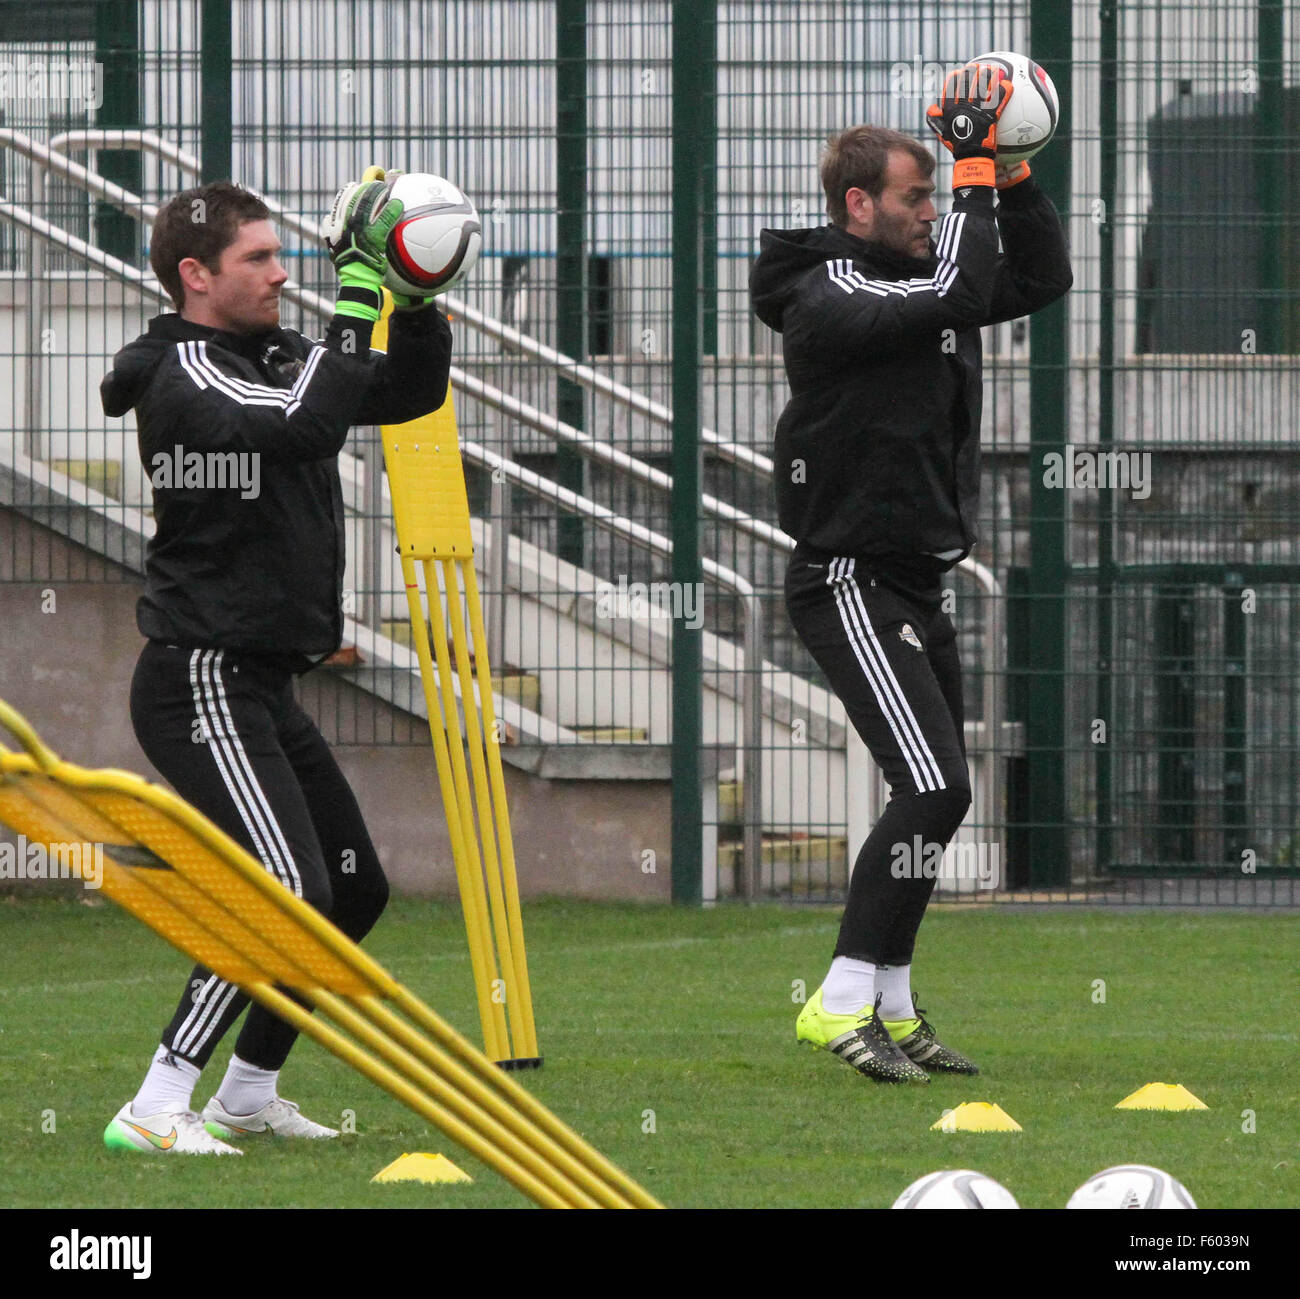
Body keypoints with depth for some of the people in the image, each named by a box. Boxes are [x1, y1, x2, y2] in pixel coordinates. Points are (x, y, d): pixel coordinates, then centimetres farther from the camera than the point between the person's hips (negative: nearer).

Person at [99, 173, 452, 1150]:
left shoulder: (271, 358, 14)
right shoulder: (185, 375, -15)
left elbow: (409, 394, 18)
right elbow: (306, 428, -31)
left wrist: (418, 303, 0)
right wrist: (358, 298, -26)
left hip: (262, 685, 10)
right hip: (204, 681, -10)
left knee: (356, 887, 15)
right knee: (290, 892, -21)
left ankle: (247, 1096, 23)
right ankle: (155, 1111, -21)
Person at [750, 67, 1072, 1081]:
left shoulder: (911, 282, 12)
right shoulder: (829, 301, -16)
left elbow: (1040, 277, 16)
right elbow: (961, 292, -27)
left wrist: (1011, 169, 3)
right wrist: (974, 163, -20)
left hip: (915, 589, 10)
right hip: (852, 585, -10)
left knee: (935, 797, 10)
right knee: (934, 788, -18)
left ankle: (889, 1008, 17)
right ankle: (842, 1001, -15)